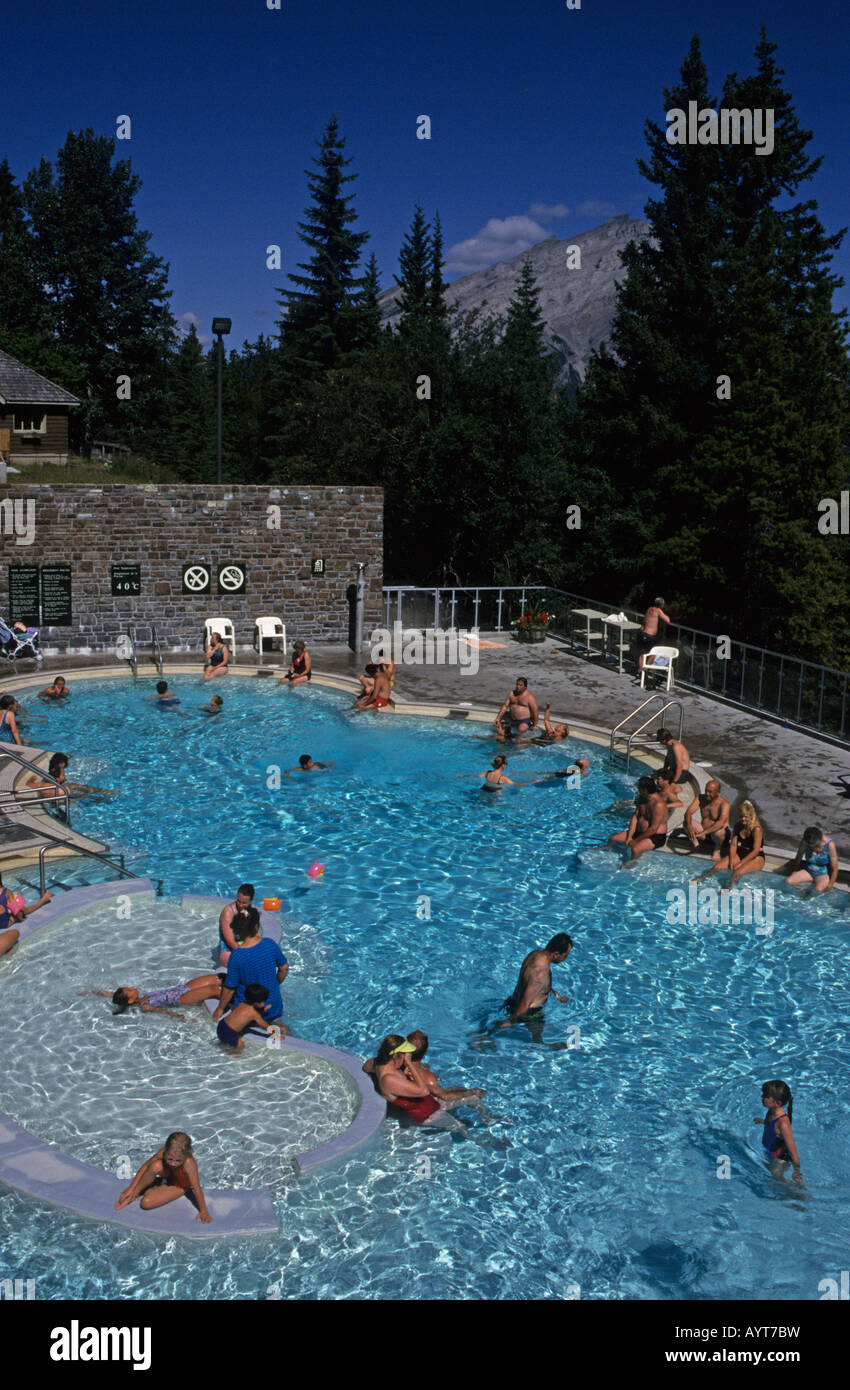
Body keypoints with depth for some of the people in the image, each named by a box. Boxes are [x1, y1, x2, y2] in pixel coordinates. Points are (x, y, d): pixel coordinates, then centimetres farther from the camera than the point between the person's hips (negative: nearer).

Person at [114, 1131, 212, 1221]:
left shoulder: (189, 1163, -41)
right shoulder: (163, 1153, -30)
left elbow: (196, 1188, -32)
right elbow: (145, 1167, -16)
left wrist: (203, 1211, -27)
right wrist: (131, 1188, -14)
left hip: (179, 1186, -4)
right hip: (167, 1176, 4)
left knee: (146, 1203, -25)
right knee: (156, 1166, -32)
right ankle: (135, 1193, -11)